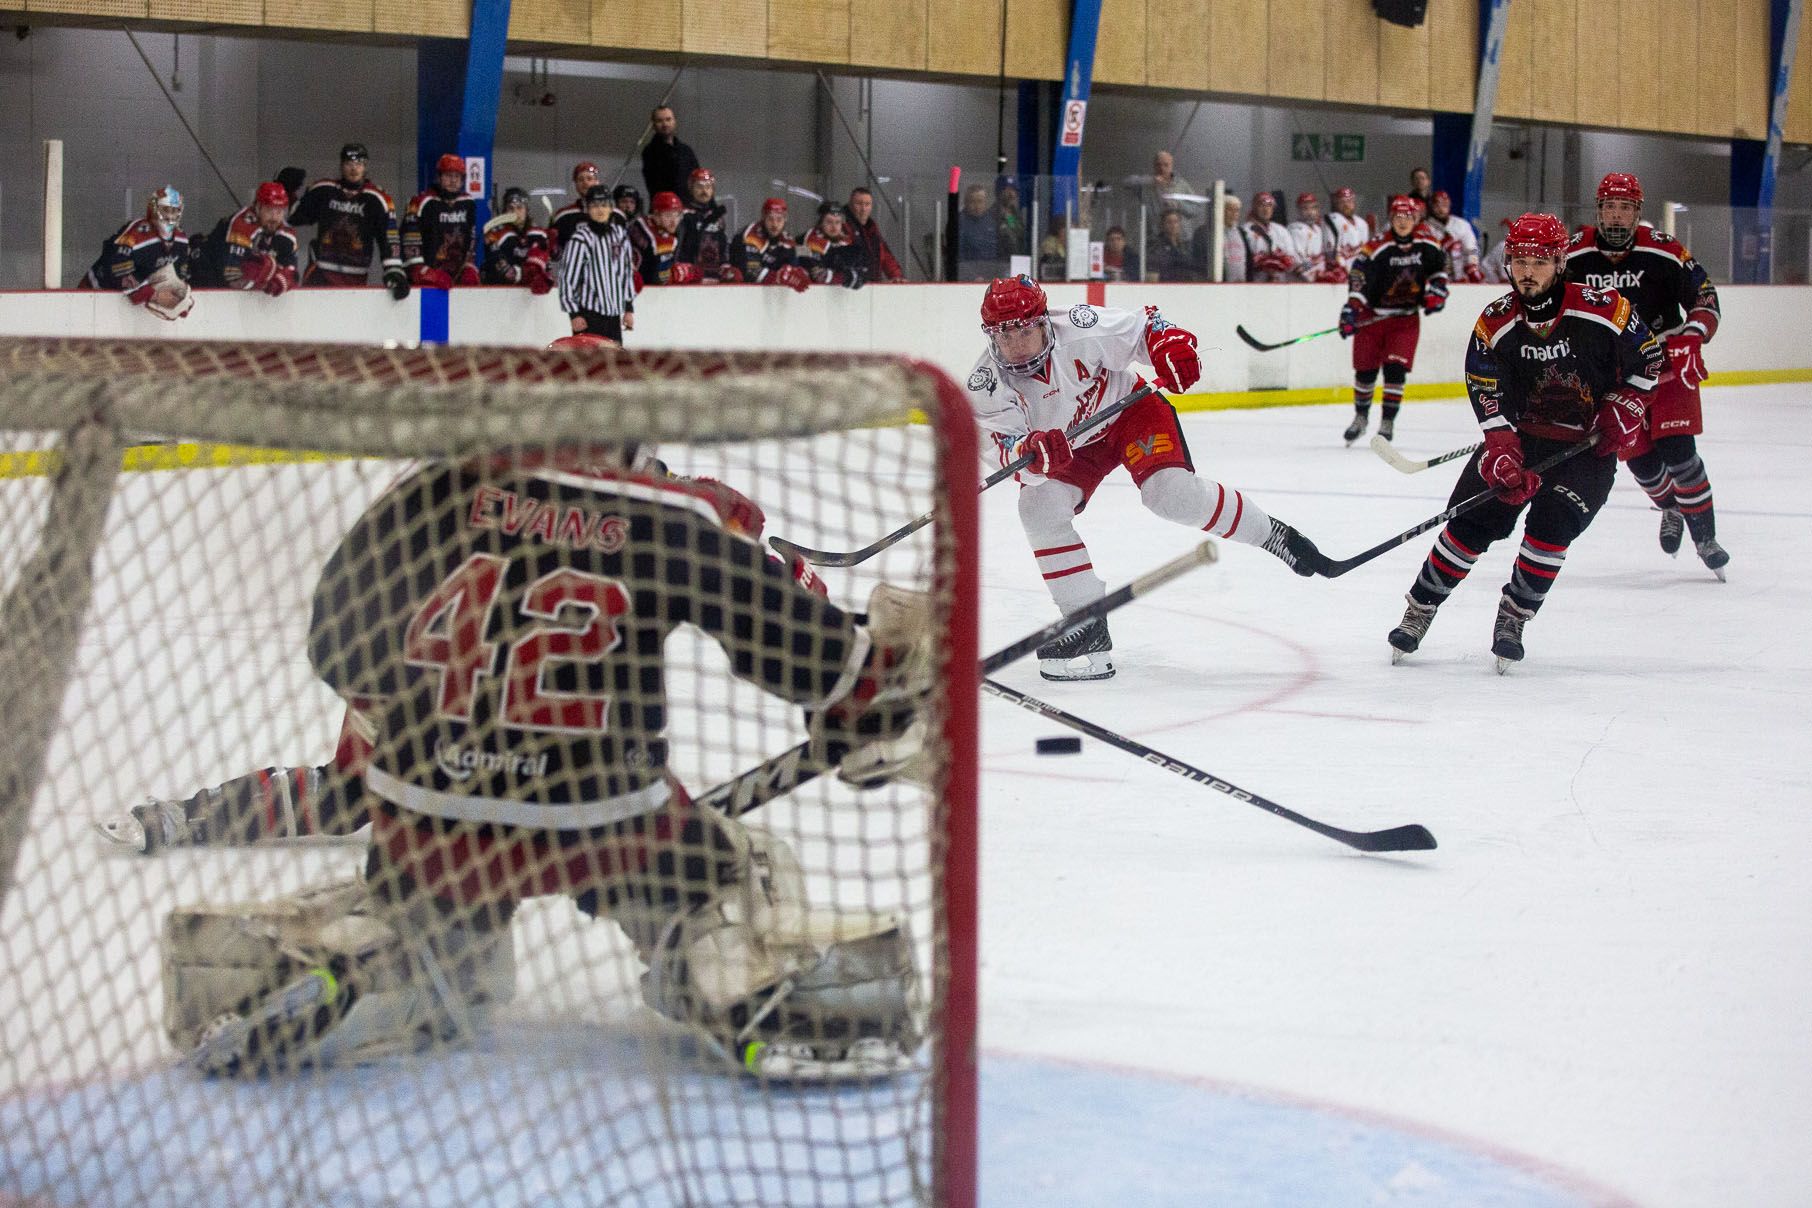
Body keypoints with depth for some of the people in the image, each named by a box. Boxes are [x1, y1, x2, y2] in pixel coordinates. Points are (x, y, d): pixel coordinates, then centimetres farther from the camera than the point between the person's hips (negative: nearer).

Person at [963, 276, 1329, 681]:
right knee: (1040, 508, -20)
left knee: (1171, 492, -24)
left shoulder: (1080, 330, -30)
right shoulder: (986, 385, -24)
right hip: (1071, 449, 3)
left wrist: (1171, 344, -36)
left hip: (1129, 407, -3)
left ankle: (1271, 536, 0)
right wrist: (1034, 453, -51)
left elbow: (1144, 327, -16)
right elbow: (1010, 454, -28)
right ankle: (1085, 622, -9)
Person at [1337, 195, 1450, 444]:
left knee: (1395, 369, -10)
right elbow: (1358, 277, -26)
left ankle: (1387, 423, 0)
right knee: (1365, 369, 6)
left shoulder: (1425, 243, -2)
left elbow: (1439, 265, 17)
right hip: (1373, 315, -1)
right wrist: (1351, 310, -37)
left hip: (1407, 318, 2)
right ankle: (1361, 417, 29)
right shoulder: (1377, 248, -18)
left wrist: (1437, 290, 5)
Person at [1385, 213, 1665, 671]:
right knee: (1471, 522, -6)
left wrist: (1622, 412, -9)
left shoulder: (1604, 310, -14)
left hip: (1588, 445, -2)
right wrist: (1504, 456, -23)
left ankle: (1513, 618, -2)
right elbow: (1487, 398, -11)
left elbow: (1648, 361, 0)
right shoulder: (1494, 323, -9)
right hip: (1518, 435, 2)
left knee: (1551, 526, -19)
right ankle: (1419, 611, 7)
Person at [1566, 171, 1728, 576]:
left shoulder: (1663, 250, -13)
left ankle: (1704, 534, -2)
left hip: (1667, 361, -2)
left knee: (1676, 449, -15)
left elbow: (1705, 296, -7)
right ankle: (1672, 509, 33)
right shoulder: (1576, 252, -6)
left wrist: (1692, 338, -24)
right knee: (1639, 457, 1)